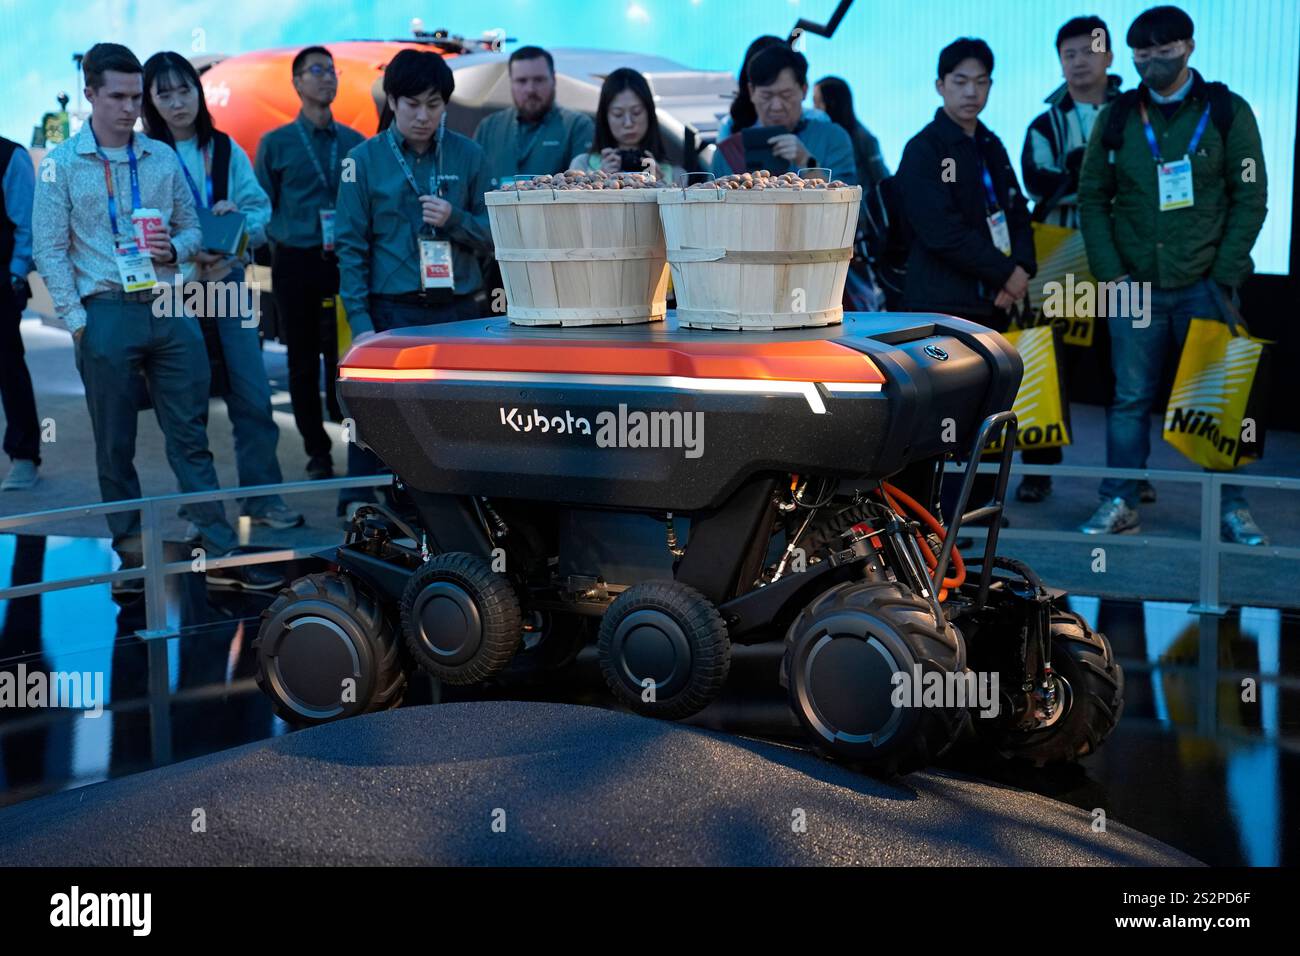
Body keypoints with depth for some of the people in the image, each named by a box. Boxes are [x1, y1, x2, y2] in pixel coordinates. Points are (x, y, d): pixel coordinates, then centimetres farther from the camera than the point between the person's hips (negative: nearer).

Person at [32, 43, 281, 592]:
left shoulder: (163, 158, 11)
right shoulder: (61, 165, 2)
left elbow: (192, 229, 15)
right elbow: (50, 249, -1)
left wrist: (174, 248, -8)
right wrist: (77, 321, -7)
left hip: (171, 309, 2)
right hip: (106, 315, -2)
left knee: (191, 437, 2)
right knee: (115, 444, 6)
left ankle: (221, 554, 4)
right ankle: (130, 555, 17)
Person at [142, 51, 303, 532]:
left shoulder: (226, 149, 7)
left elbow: (260, 208, 7)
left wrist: (240, 216, -15)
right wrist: (189, 262, -20)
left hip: (229, 282, 3)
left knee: (252, 394, 0)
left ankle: (262, 495, 10)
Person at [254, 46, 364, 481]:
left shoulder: (354, 142, 8)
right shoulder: (276, 143, 5)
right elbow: (261, 208, 6)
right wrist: (283, 239, -7)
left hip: (343, 263, 0)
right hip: (295, 263, 0)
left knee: (344, 355, -6)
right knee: (303, 360, 5)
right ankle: (317, 451, 13)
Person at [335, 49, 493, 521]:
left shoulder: (467, 155, 7)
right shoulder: (365, 158, 2)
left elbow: (491, 235, 10)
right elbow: (351, 247, 0)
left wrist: (455, 220, -10)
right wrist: (360, 320, -7)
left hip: (458, 310, 2)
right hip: (393, 312, -2)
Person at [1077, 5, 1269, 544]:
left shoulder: (1227, 112, 1)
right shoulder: (1116, 119, 6)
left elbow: (1251, 199, -1)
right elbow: (1092, 198, 7)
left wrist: (1224, 275, -8)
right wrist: (1109, 272, -3)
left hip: (1204, 286, -1)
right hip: (1136, 286, 1)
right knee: (1130, 399, 4)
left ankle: (1231, 509, 12)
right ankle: (1119, 505, 13)